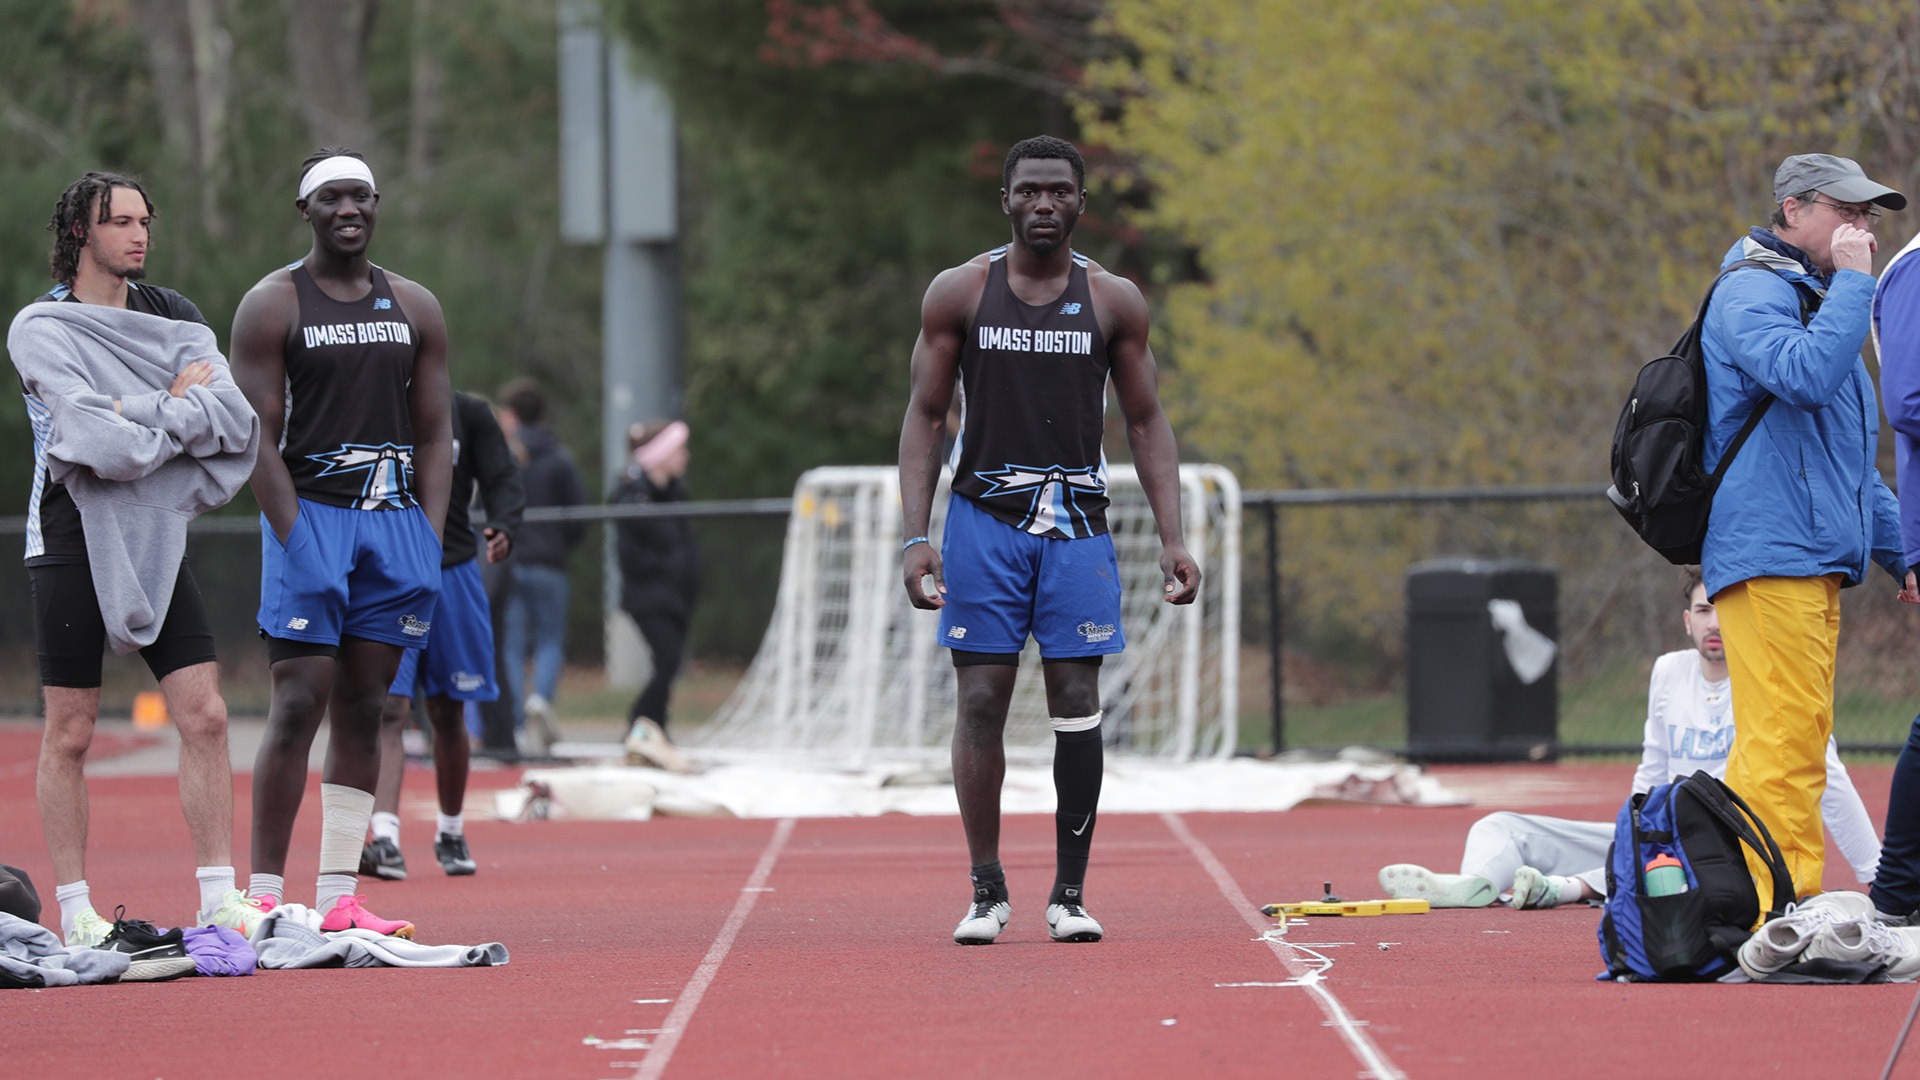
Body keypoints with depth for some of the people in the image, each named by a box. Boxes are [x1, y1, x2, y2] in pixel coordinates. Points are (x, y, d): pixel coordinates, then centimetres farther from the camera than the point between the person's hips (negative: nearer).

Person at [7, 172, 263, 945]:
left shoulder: (174, 318, 11)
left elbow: (237, 417, -4)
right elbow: (104, 445, -18)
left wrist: (142, 412, -13)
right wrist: (183, 411, -7)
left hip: (159, 546, 5)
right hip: (76, 545, -5)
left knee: (205, 718, -2)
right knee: (70, 736, 0)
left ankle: (219, 901, 1)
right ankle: (75, 914, 6)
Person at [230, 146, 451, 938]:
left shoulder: (416, 309, 13)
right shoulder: (271, 306, 0)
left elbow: (434, 437, 13)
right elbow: (258, 439, -5)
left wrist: (429, 542, 2)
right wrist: (297, 539, -14)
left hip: (394, 516, 5)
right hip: (308, 515, -5)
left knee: (362, 710, 4)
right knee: (299, 706, -10)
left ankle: (338, 897, 6)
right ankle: (265, 896, -10)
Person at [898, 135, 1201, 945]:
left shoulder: (1114, 301, 5)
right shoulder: (959, 293, 3)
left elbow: (1145, 423, 9)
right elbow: (925, 415, 5)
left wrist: (1172, 540, 0)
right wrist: (915, 536, -5)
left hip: (1076, 521, 1)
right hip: (984, 515, -1)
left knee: (1077, 705, -2)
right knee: (980, 701, -4)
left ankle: (1070, 893, 5)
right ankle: (986, 890, 5)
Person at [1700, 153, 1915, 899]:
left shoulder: (1813, 298, 26)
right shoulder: (1752, 292, -5)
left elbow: (1853, 457, 32)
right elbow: (1806, 375, -26)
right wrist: (1853, 279, -17)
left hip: (1817, 556, 10)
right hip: (1768, 551, -10)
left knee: (1796, 738, 6)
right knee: (1786, 733, -16)